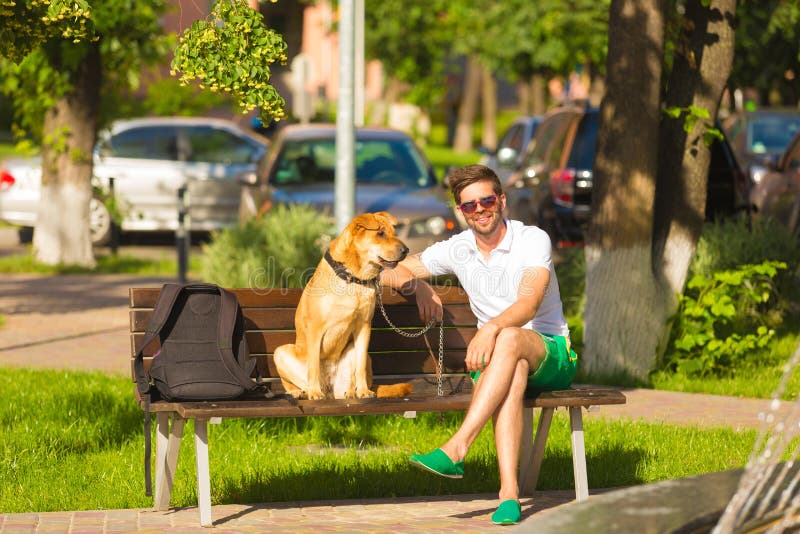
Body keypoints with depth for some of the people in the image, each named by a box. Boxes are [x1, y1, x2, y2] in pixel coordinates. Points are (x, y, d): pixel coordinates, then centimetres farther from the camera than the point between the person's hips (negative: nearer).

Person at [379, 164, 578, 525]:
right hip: (495, 360, 2)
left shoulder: (533, 240, -8)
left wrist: (492, 328, -43)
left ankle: (455, 449, -48)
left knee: (510, 338, -39)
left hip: (552, 353, -2)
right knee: (513, 373, -37)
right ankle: (508, 493, -51)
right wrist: (418, 285, -9)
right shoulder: (456, 250, 6)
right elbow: (391, 272, 14)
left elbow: (528, 304, -24)